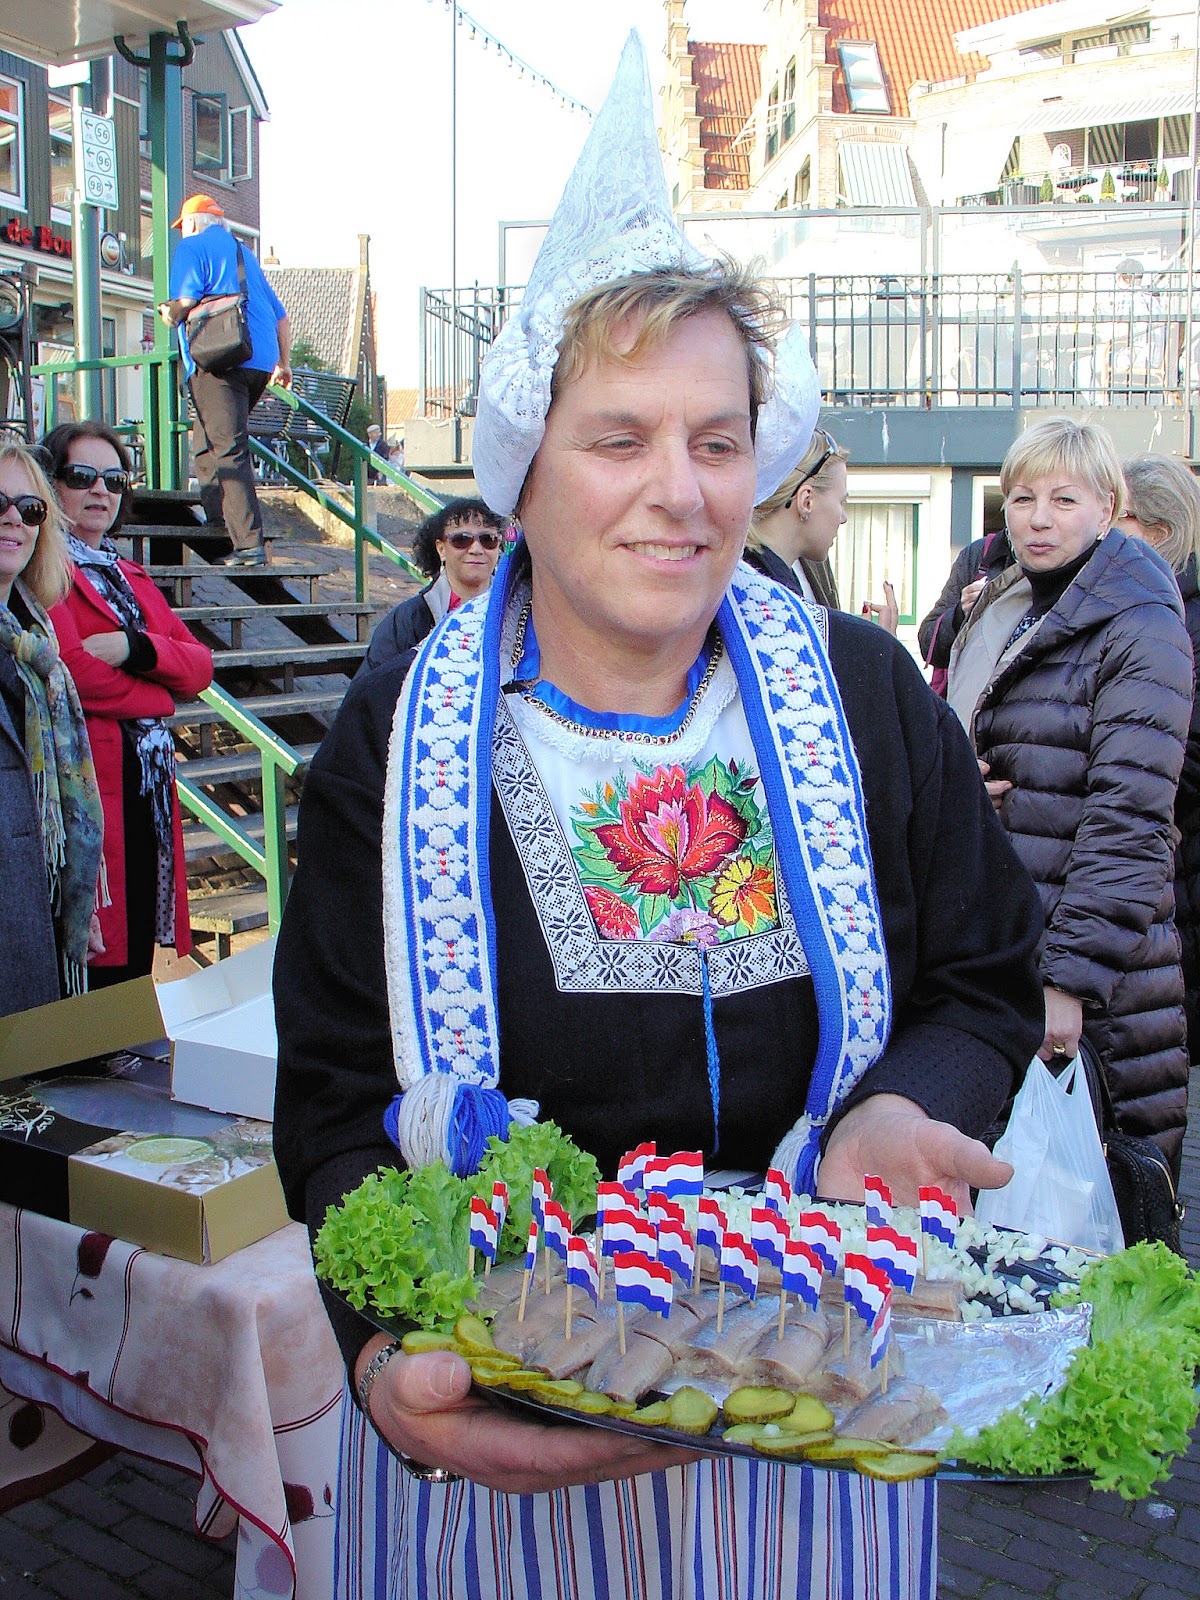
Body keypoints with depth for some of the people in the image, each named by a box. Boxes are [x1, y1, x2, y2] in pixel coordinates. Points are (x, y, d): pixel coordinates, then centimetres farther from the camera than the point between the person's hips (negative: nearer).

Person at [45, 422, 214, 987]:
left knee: (136, 965, 11)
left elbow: (200, 665, 10)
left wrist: (135, 648, -9)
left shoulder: (129, 576, 22)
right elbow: (72, 670, -18)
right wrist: (155, 693, -3)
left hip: (148, 787, 8)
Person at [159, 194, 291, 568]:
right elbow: (280, 315, 27)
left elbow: (185, 302, -9)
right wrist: (284, 364, 34)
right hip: (260, 361, 8)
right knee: (209, 444, 21)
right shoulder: (244, 253, 27)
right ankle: (220, 521, 22)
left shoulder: (191, 247, 5)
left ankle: (250, 544, -22)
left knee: (226, 450, -13)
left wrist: (169, 313, 12)